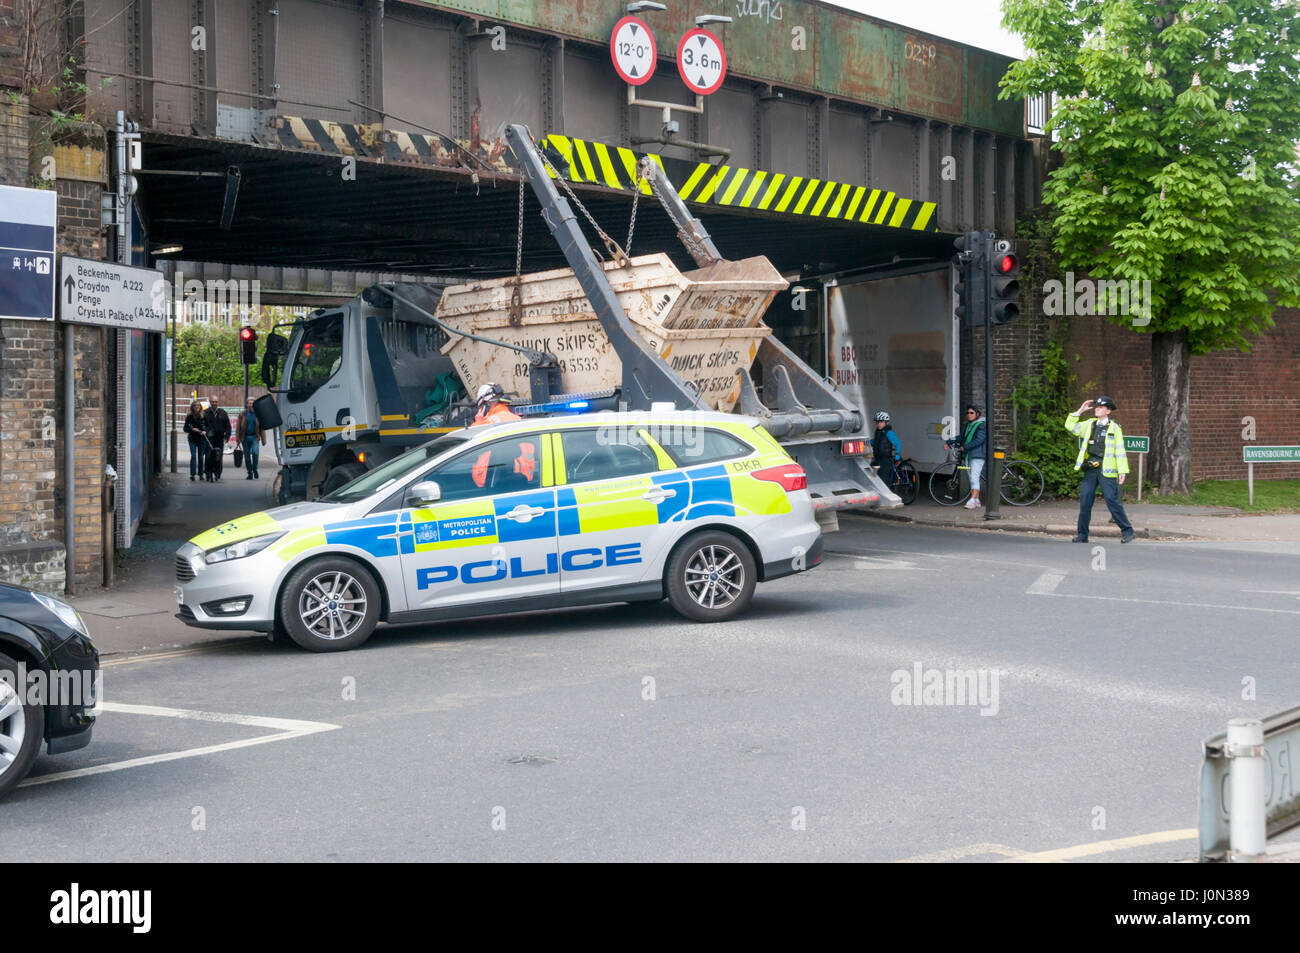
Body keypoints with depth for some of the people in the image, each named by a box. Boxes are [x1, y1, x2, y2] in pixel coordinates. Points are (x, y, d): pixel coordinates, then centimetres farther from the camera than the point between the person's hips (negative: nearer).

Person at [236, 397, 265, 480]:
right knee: (247, 456, 3)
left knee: (255, 452, -21)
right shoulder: (242, 414, 4)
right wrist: (237, 438, -4)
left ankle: (255, 470, -3)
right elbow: (238, 427, 4)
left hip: (254, 437, -1)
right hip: (245, 437, 1)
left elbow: (262, 427, 9)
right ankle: (250, 474, 12)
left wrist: (263, 440, 5)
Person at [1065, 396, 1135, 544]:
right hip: (1090, 469, 5)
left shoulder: (1114, 428, 0)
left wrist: (1122, 471, -10)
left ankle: (1127, 531, 5)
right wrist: (1080, 411, 7)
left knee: (1112, 501, -6)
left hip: (1107, 470, -5)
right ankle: (1082, 534, 10)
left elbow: (1120, 450, -3)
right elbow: (1070, 426, 15)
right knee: (1085, 501, 3)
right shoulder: (1090, 425, 13)